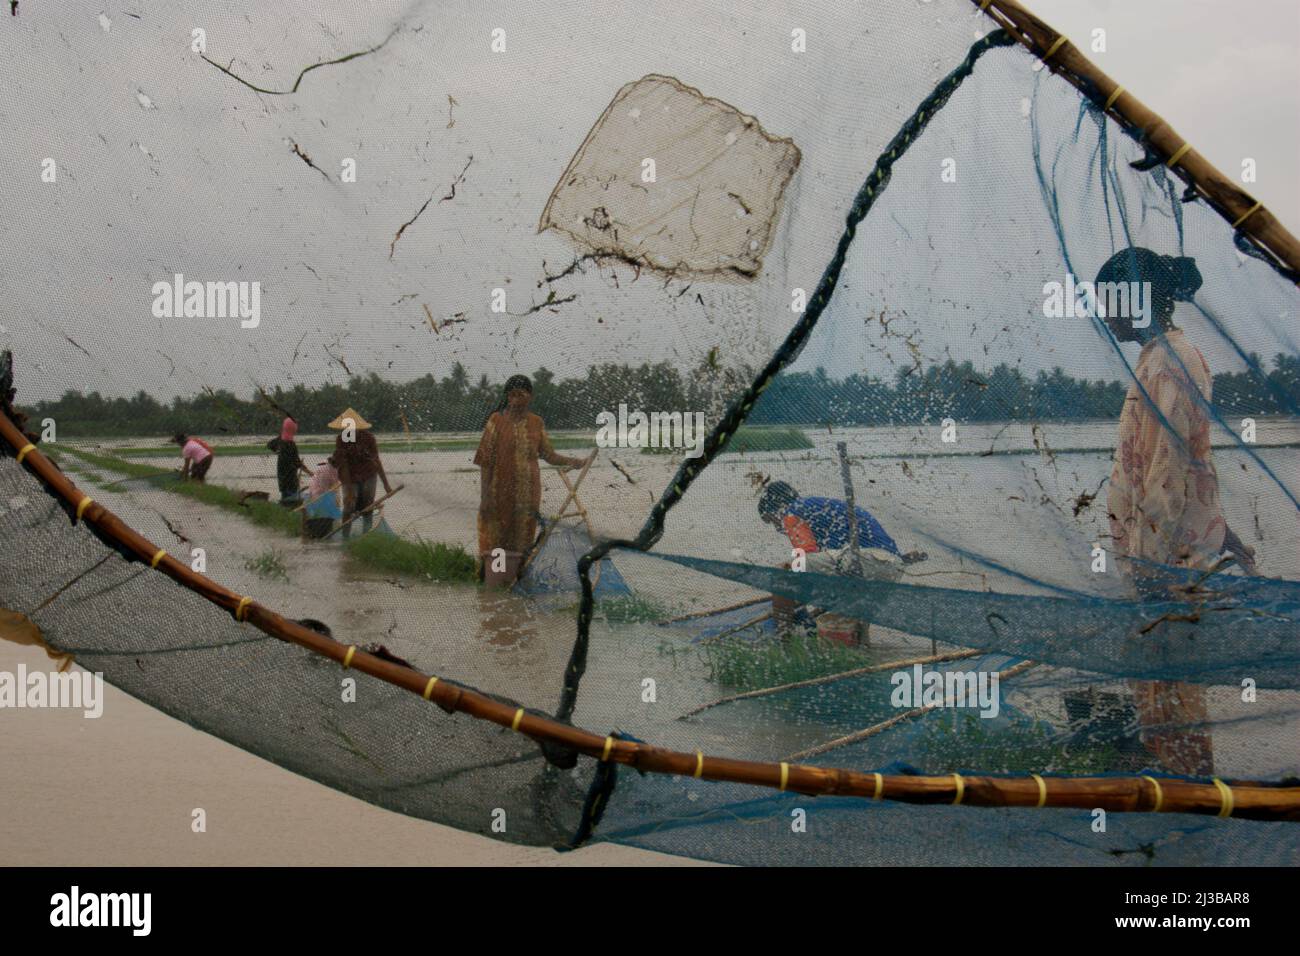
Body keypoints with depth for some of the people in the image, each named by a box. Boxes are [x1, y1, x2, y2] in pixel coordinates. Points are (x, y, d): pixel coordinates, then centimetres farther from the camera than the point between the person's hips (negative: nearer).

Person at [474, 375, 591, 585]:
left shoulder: (536, 423, 6)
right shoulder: (497, 420, -4)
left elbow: (549, 455, 9)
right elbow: (485, 460, -6)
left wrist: (572, 461, -11)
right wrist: (484, 496, -12)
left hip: (527, 492, 3)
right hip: (501, 491, -3)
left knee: (521, 541, 6)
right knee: (496, 539, -2)